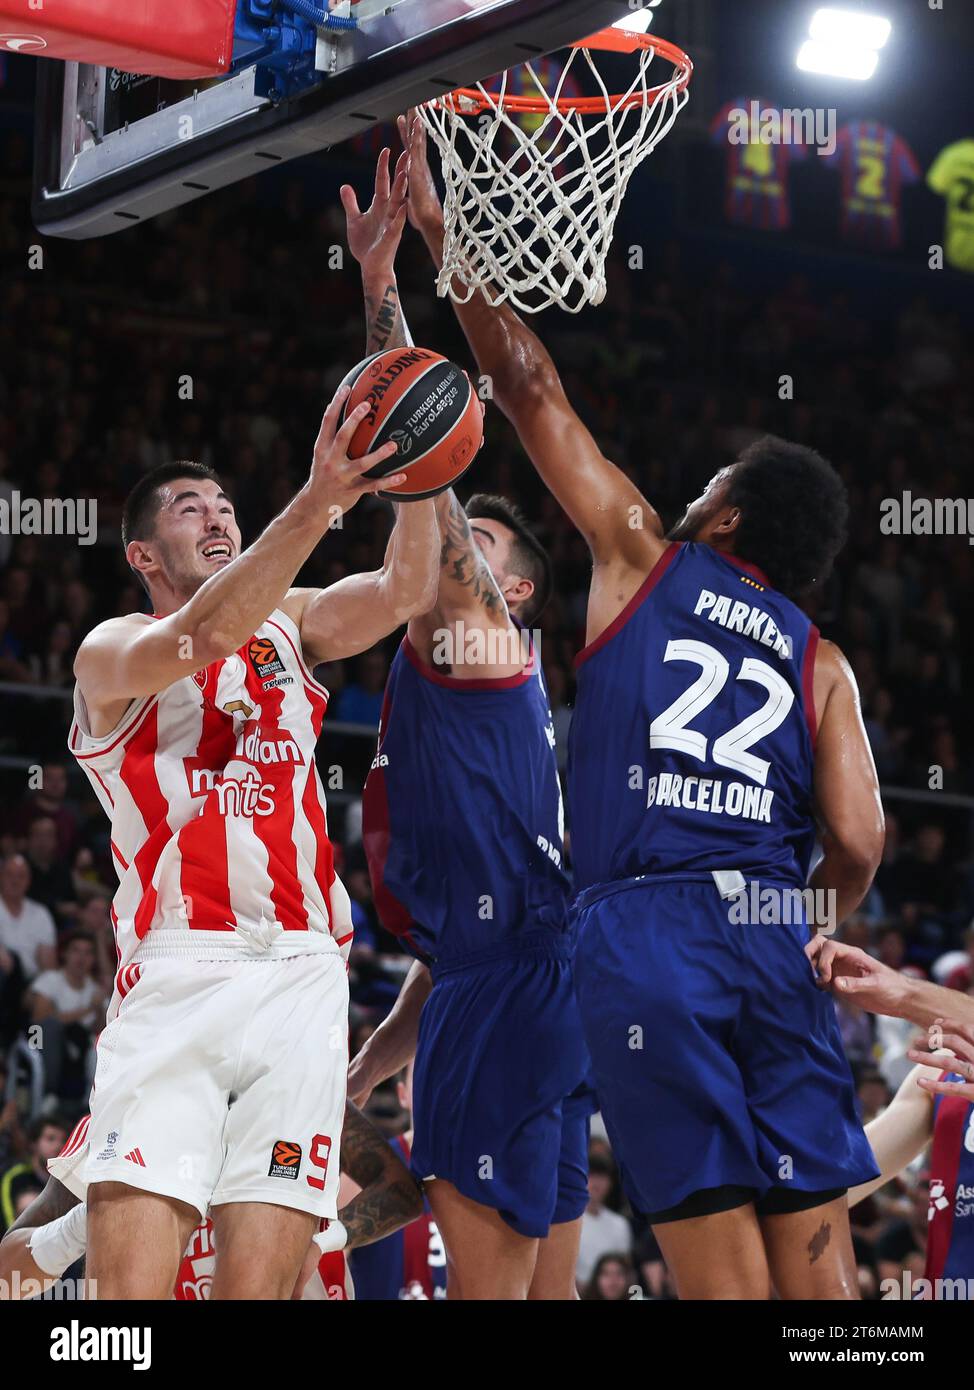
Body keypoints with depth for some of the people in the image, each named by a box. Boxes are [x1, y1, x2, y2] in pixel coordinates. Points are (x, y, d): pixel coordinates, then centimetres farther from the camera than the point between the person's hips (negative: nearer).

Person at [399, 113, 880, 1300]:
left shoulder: (644, 560, 12)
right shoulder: (818, 660, 16)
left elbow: (528, 385, 12)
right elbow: (856, 844, 5)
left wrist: (438, 226, 18)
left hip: (644, 931, -3)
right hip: (772, 933, 3)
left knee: (720, 1259, -7)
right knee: (817, 1257, 3)